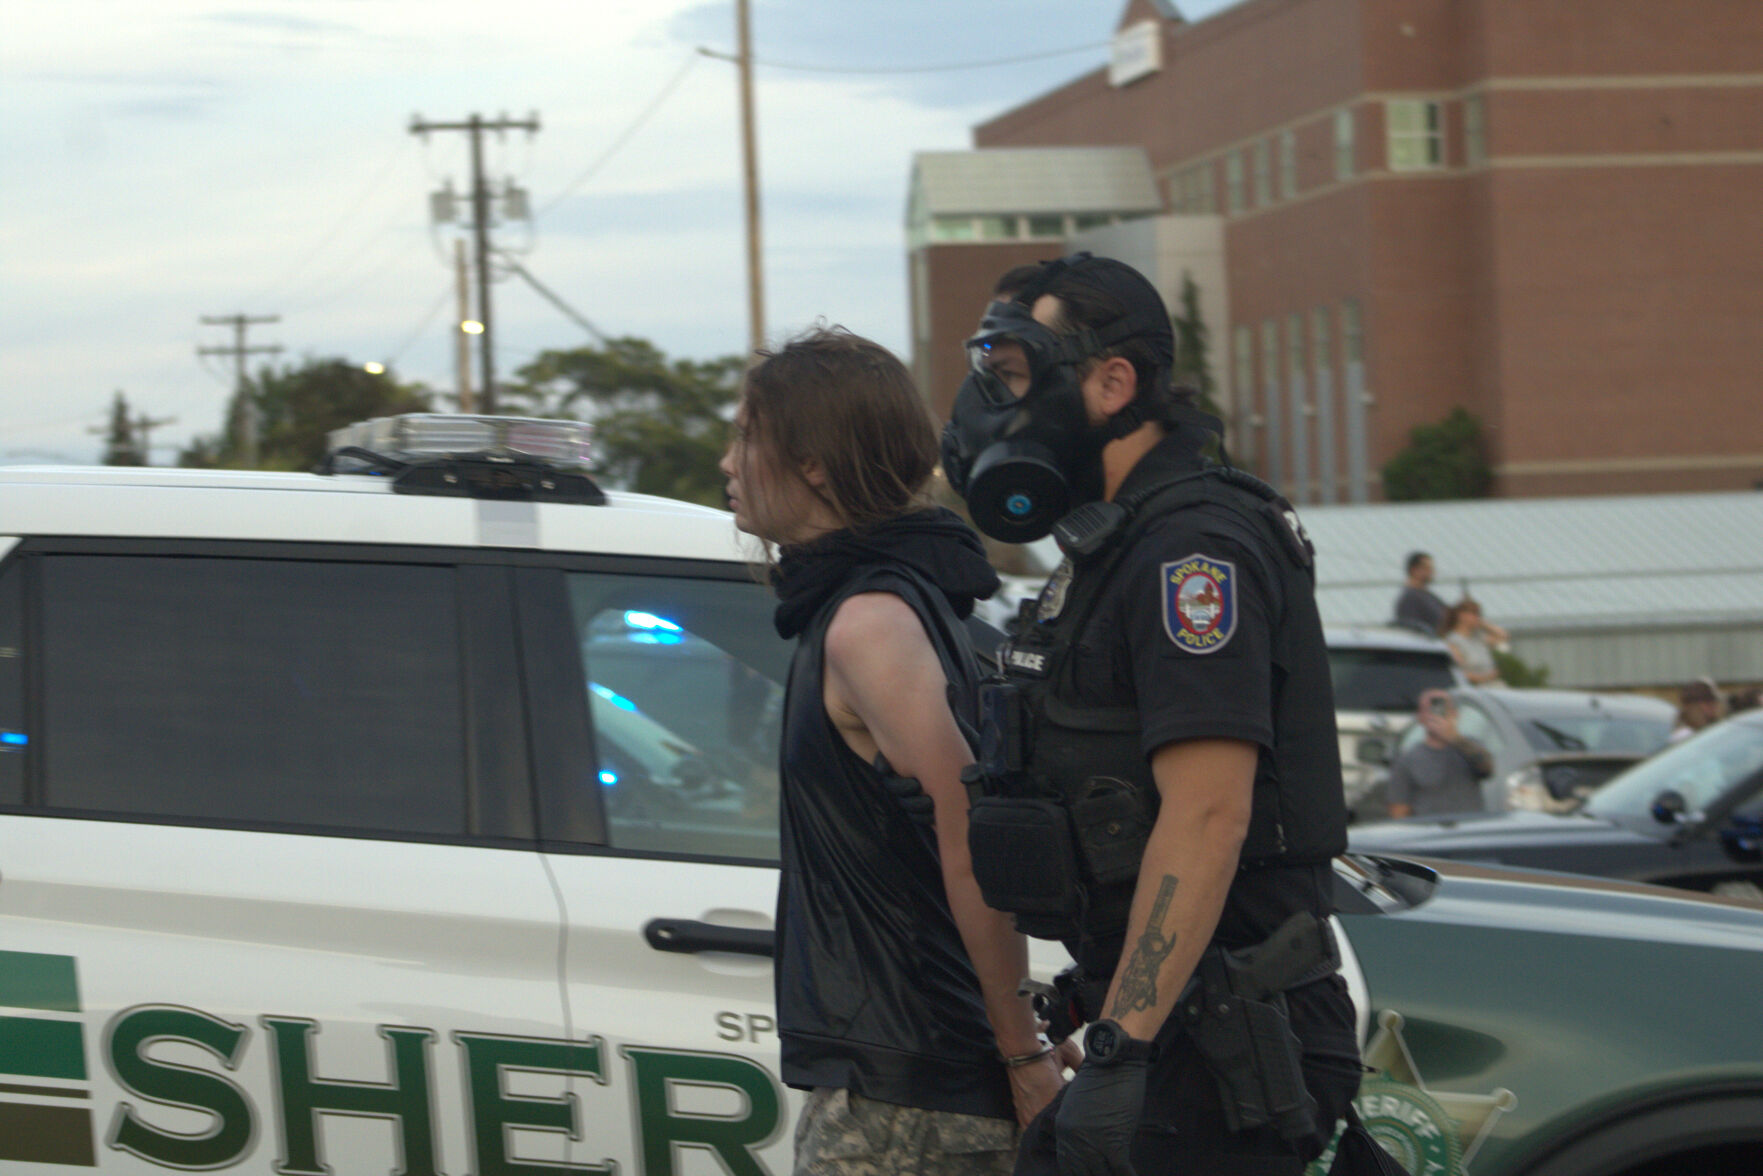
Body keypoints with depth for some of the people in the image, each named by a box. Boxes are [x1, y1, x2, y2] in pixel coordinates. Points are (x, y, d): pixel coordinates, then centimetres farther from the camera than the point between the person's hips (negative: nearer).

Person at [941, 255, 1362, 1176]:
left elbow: (1207, 817, -24)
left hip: (1219, 1052, -10)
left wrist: (1121, 1050, -27)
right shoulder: (1113, 552, 19)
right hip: (1167, 1026, 10)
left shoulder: (1192, 548, -15)